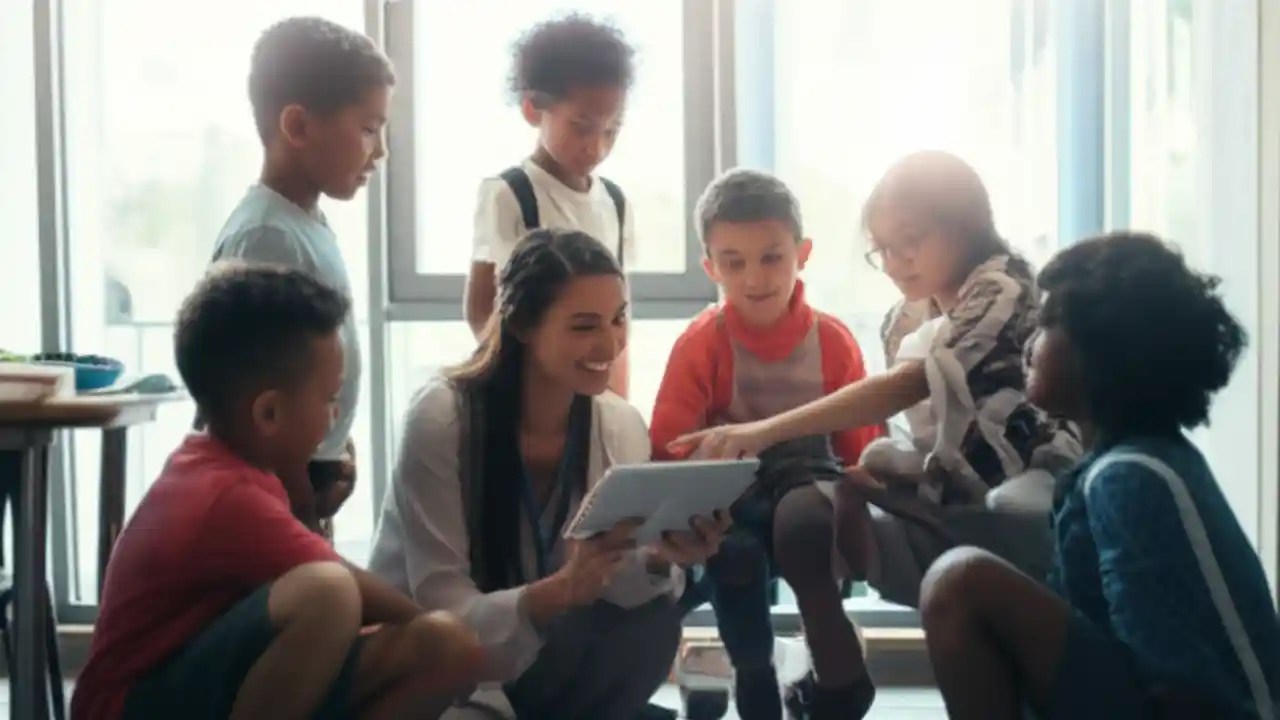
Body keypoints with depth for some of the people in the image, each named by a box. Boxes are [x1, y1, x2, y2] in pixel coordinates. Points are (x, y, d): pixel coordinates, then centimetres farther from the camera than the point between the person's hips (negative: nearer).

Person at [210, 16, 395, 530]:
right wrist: (305, 520, -18)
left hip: (308, 477, 9)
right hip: (277, 492, -9)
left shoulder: (308, 224, 9)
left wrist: (335, 461, 13)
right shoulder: (266, 236, -20)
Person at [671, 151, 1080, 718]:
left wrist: (769, 430, -37)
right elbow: (935, 431, 10)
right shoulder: (908, 322, 11)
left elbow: (901, 389, -28)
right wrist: (865, 470, -15)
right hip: (960, 499, 8)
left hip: (1033, 497, -8)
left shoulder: (1002, 295, -14)